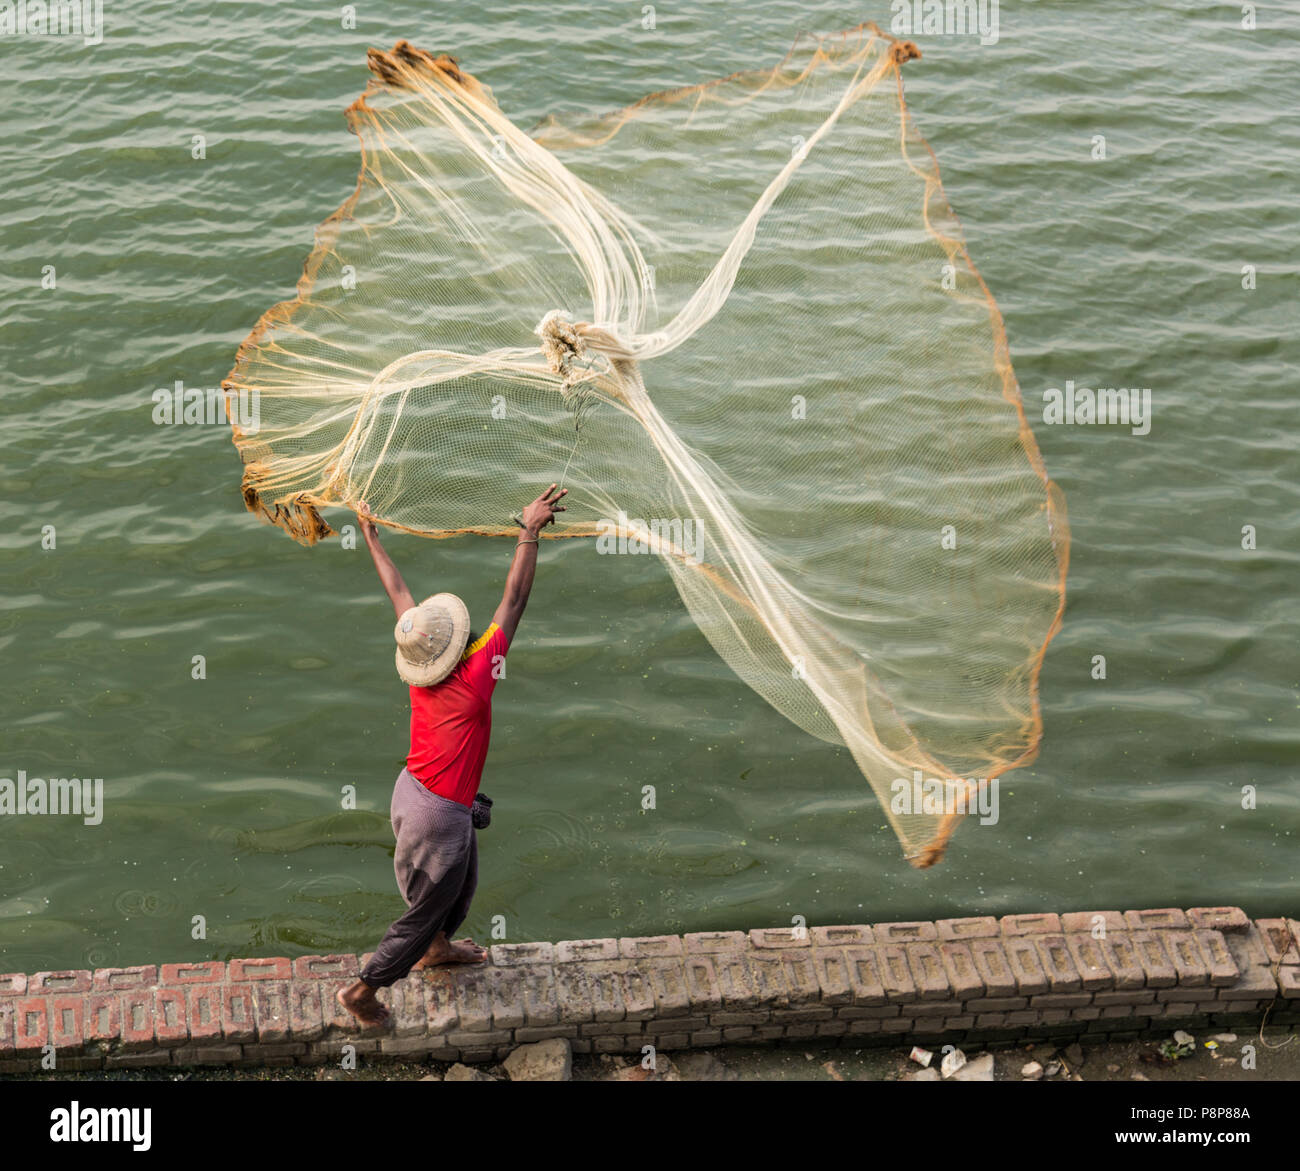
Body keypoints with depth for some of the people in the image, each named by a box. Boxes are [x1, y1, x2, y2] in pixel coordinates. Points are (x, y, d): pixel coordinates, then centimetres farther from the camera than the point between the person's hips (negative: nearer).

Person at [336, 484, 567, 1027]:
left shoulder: (420, 664, -11)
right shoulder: (475, 675, -28)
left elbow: (398, 593, 1)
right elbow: (514, 599, -26)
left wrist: (369, 533, 12)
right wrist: (529, 530, -21)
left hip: (413, 792, 8)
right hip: (439, 816, -8)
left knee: (463, 881, 32)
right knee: (424, 911, 11)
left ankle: (437, 948, 55)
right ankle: (364, 990, 24)